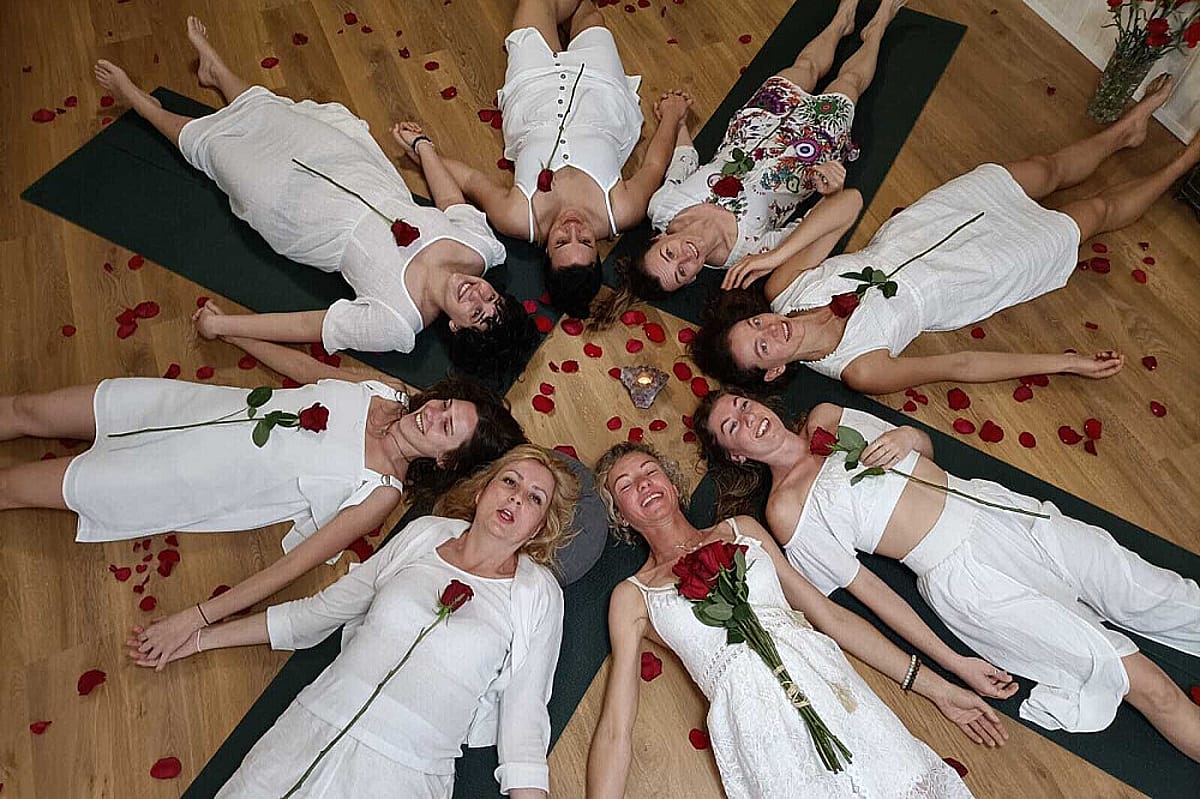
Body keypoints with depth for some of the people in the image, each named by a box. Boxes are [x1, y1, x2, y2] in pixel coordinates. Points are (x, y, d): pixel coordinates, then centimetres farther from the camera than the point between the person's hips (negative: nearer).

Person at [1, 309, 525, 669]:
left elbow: (295, 565, -20)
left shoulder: (380, 493, -23)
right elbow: (305, 367, 5)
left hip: (191, 485, -4)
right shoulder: (387, 391, -10)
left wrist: (196, 619, -21)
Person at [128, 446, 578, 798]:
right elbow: (321, 611, 12)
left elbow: (523, 714, -1)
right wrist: (198, 639, 14)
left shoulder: (538, 594, -2)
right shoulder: (426, 534, 5)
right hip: (312, 726, 3)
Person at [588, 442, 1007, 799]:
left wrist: (936, 687, 14)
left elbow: (829, 614, 17)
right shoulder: (632, 595, 8)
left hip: (824, 681, 3)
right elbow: (615, 729, 5)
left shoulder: (741, 529, 16)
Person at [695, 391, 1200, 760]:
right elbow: (866, 589, -9)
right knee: (1146, 684, -7)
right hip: (962, 575, -5)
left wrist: (905, 436, -10)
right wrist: (953, 664, -10)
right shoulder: (786, 509, -11)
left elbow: (927, 446, 15)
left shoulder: (826, 417, 6)